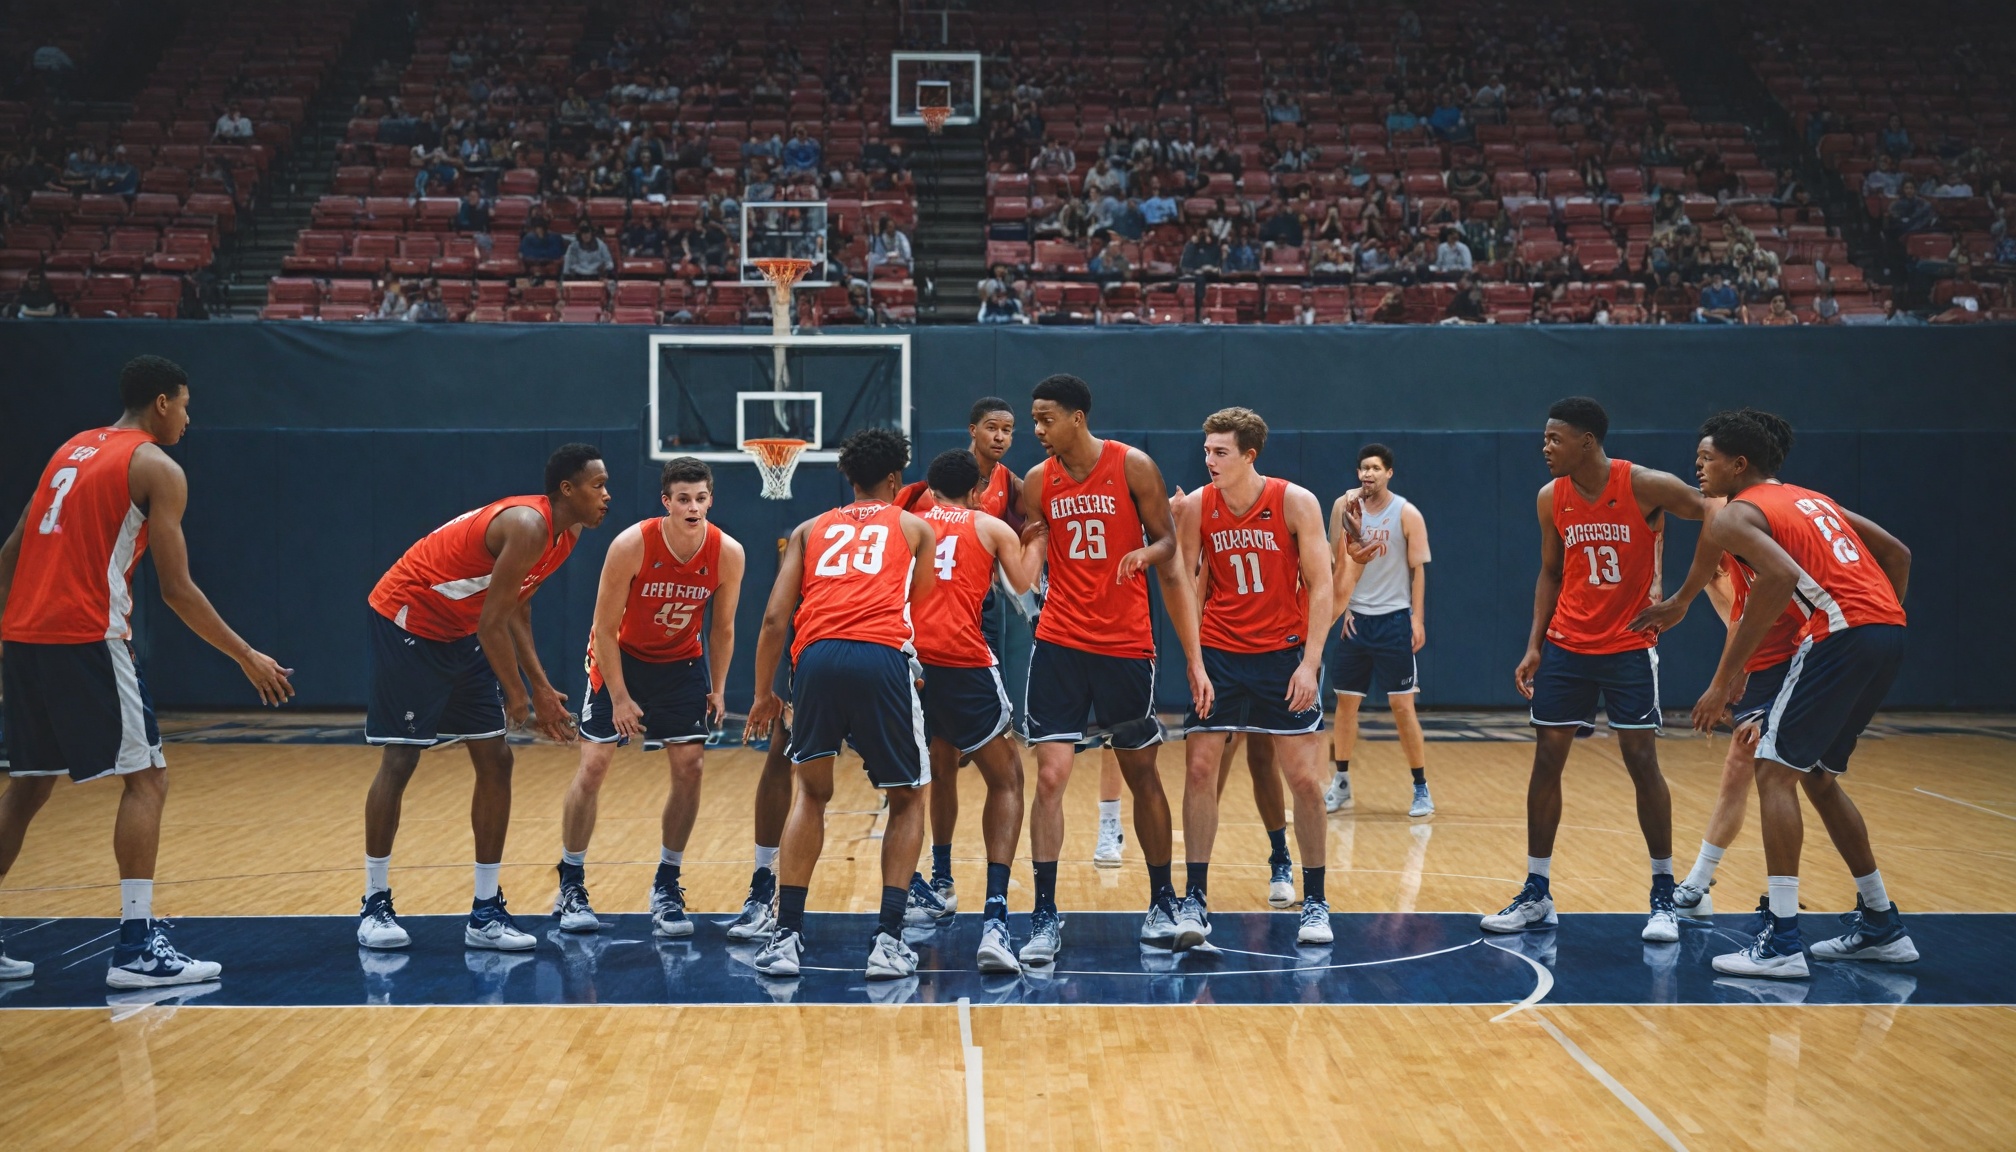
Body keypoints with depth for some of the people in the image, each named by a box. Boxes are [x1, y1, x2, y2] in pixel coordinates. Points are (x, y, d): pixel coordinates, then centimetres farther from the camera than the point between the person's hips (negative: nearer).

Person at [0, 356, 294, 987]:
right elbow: (176, 589, -7)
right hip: (86, 639, -8)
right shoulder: (157, 468, -2)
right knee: (146, 779, -1)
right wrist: (249, 659, -2)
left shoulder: (73, 449, 20)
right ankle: (136, 948, -7)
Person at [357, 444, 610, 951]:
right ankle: (375, 904, 8)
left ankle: (485, 912, 6)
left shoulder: (565, 533, 1)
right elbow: (492, 622, -27)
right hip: (406, 621, -9)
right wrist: (517, 697, -17)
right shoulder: (528, 526, -28)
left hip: (460, 635, 9)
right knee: (399, 761, -5)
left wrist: (541, 689, 5)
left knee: (495, 761, 2)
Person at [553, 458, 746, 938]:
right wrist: (619, 698, -19)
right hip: (620, 657, -2)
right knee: (593, 764, -7)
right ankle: (570, 887, 7)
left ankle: (667, 886, 7)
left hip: (682, 663, 3)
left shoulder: (728, 554, -19)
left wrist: (716, 691, -2)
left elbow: (722, 628, -3)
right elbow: (605, 628, -19)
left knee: (689, 768, -7)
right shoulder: (631, 545, -27)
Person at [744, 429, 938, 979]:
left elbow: (775, 617, 17)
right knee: (906, 800, 16)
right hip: (882, 659, -2)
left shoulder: (810, 530, 26)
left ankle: (787, 935, 13)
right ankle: (889, 940, 4)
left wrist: (764, 693, 24)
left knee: (811, 792, 22)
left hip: (816, 656, 2)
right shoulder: (915, 528, 24)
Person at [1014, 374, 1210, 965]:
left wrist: (1147, 553, -20)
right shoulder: (1038, 481, 3)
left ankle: (1162, 901, 28)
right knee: (1050, 777, -10)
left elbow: (1168, 540, 0)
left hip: (1126, 645, -1)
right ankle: (1045, 917, -5)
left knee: (1142, 776, 11)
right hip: (1059, 644, 1)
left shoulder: (1133, 467, -5)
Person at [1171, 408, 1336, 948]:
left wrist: (1310, 661, -14)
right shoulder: (1194, 507, -3)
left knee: (1305, 778, -2)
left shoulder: (1295, 502, -9)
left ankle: (1315, 902, 12)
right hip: (1218, 654, 2)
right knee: (1200, 769, -6)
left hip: (1284, 653, -1)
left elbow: (1321, 586, -8)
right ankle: (1195, 900, 1)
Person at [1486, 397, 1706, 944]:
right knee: (1546, 759, 2)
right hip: (1566, 647, 4)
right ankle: (1537, 895, 10)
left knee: (1642, 761, -4)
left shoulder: (1646, 486, -14)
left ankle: (1664, 895, 9)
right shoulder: (1551, 498, 0)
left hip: (1629, 645, -4)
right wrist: (1534, 645, 4)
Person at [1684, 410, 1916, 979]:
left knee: (1775, 771, -5)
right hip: (1887, 630, 9)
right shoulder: (1811, 498, 25)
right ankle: (1882, 926, 26)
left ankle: (1781, 942, -10)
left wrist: (1726, 679, -20)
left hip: (1843, 634, -9)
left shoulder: (1734, 517, -2)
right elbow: (1897, 553, 24)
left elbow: (1782, 575, -22)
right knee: (1818, 777, 20)